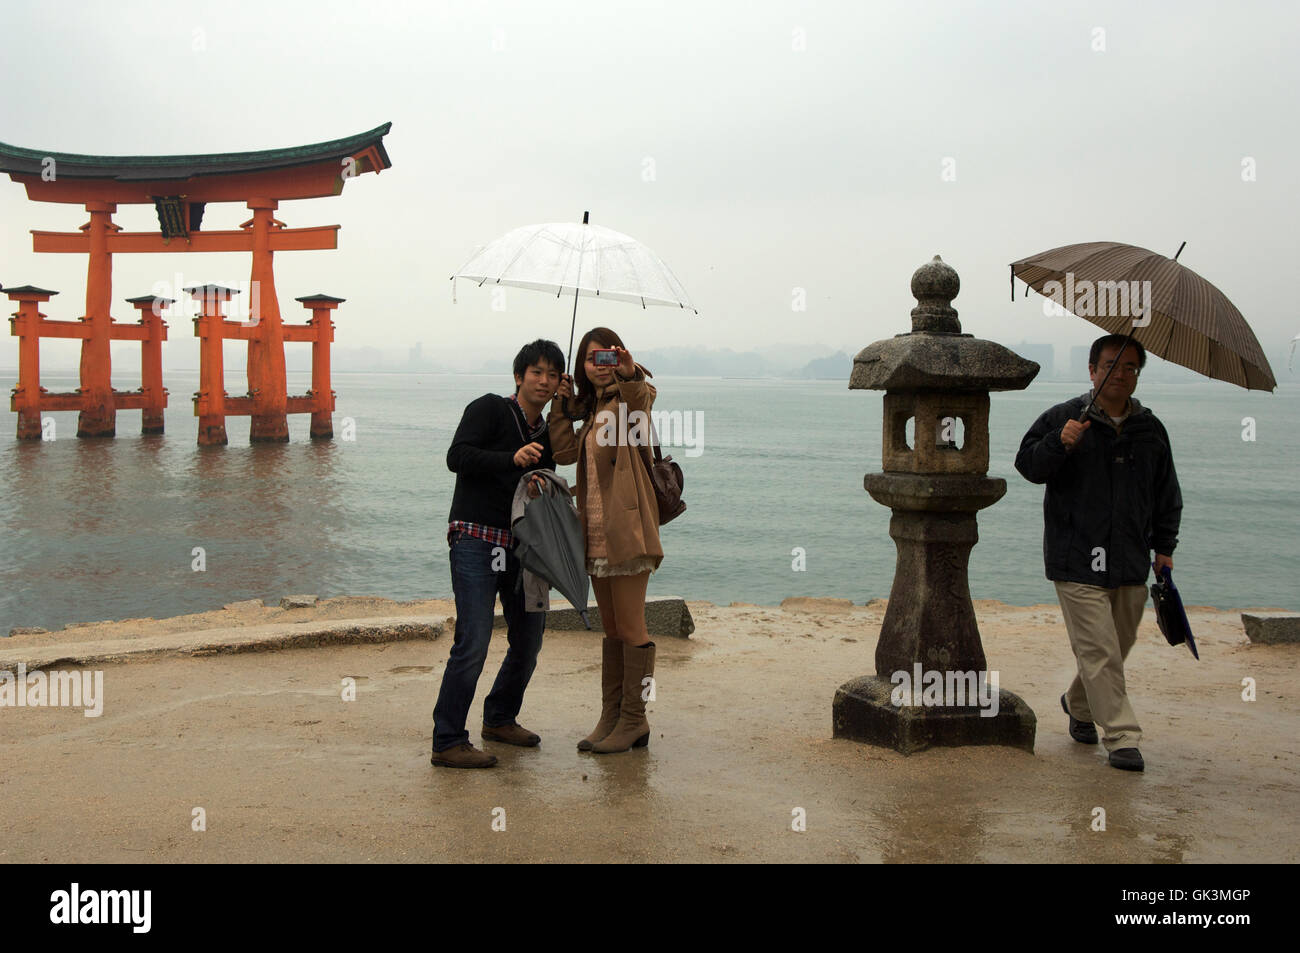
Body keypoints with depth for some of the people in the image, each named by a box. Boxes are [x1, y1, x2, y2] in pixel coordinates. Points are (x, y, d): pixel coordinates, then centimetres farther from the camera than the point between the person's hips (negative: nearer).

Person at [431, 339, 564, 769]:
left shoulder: (546, 435, 17)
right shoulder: (489, 409, -3)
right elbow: (457, 456, -17)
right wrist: (512, 459, -29)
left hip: (521, 546, 7)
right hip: (476, 540, -7)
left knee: (529, 638, 11)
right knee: (473, 642, -13)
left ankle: (500, 719, 32)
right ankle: (447, 742, -5)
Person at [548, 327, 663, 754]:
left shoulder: (630, 398, -4)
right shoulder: (592, 410, 19)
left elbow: (644, 396, -30)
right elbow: (565, 451, 8)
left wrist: (631, 373, -50)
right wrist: (561, 405, 4)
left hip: (626, 530, -9)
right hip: (597, 535, 9)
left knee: (630, 628, -3)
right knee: (611, 630, 13)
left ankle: (634, 720, 5)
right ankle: (611, 718, 21)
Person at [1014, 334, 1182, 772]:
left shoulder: (1151, 429, 12)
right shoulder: (1063, 418, -1)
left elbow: (1166, 494, 19)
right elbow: (1027, 464, -6)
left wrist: (1164, 546, 14)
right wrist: (1059, 444, -23)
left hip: (1131, 562, 5)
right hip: (1077, 559, -5)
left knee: (1119, 645, 14)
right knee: (1099, 649, -8)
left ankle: (1079, 704, 38)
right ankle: (1121, 738, -2)